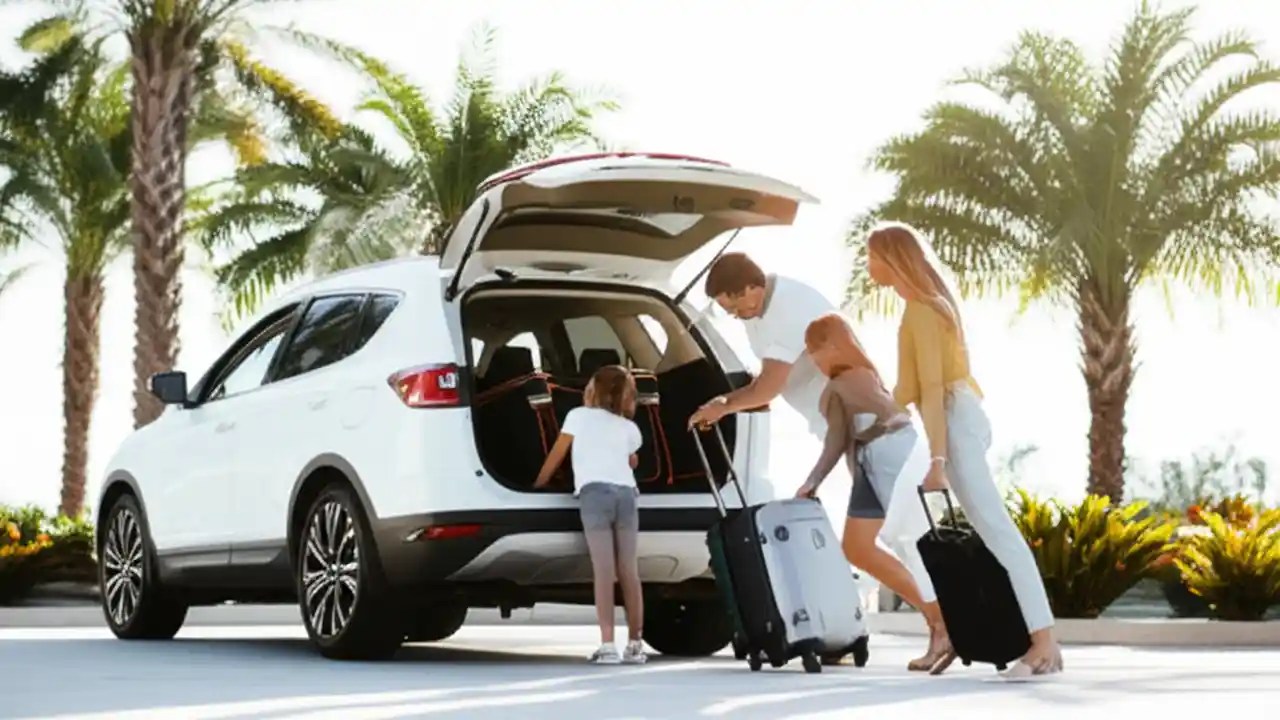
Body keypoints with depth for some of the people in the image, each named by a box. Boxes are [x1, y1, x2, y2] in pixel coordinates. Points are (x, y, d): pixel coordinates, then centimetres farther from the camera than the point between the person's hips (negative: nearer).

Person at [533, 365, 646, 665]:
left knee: (603, 572, -9)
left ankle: (608, 646, -15)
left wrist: (537, 485, 29)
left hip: (594, 493, -3)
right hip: (626, 493, 3)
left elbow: (555, 457, 17)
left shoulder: (578, 416, 15)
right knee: (628, 572, 7)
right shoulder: (628, 427, 24)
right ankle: (635, 644, 6)